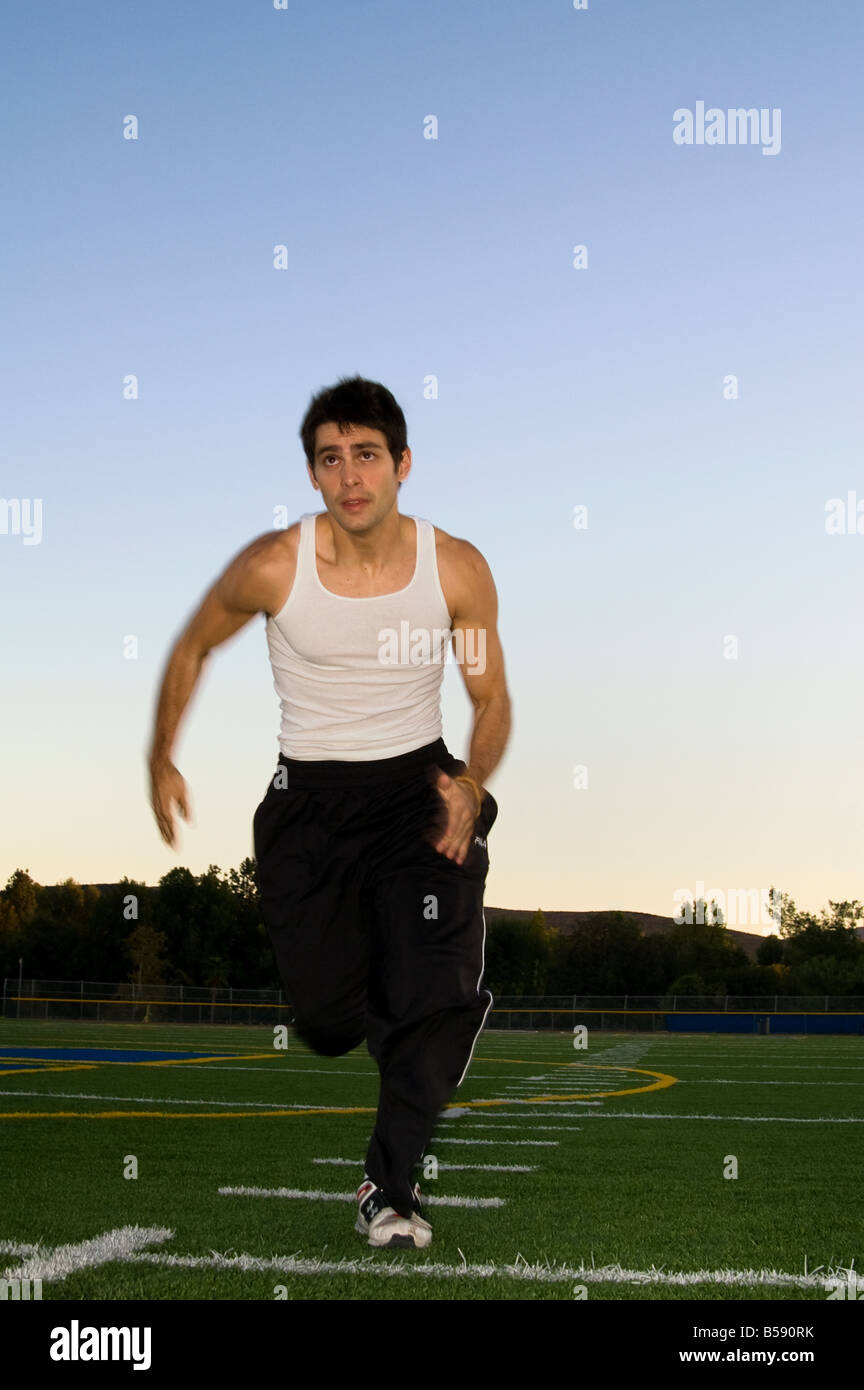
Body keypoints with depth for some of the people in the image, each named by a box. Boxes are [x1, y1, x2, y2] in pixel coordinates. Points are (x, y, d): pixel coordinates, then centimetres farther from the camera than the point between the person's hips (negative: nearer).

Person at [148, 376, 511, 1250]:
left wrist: (470, 788, -14)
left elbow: (491, 697, 3)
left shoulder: (457, 570, -9)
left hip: (419, 785, 0)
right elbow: (192, 648, 7)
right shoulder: (273, 568, -11)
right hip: (310, 798, 0)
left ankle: (391, 1184, 0)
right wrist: (161, 761, 11)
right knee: (328, 1024, -1)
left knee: (434, 996, -18)